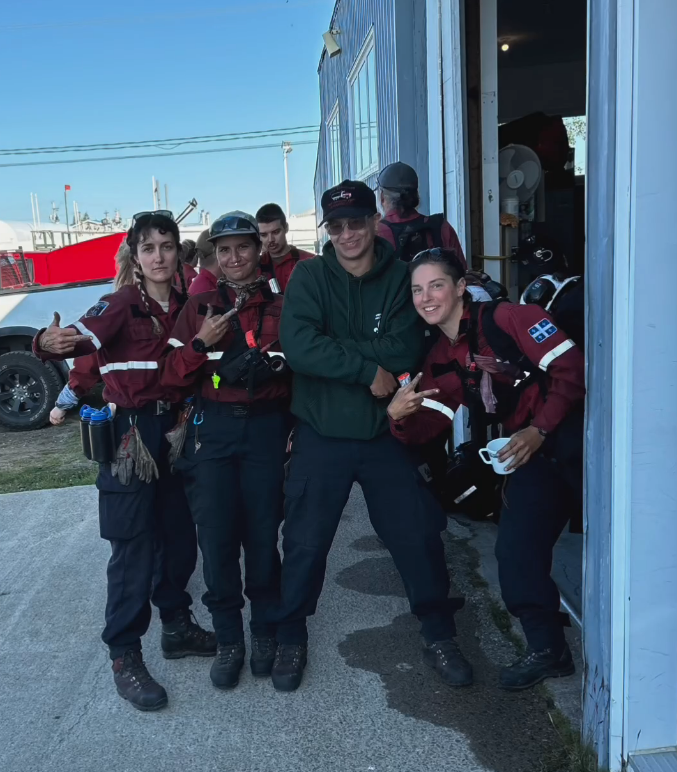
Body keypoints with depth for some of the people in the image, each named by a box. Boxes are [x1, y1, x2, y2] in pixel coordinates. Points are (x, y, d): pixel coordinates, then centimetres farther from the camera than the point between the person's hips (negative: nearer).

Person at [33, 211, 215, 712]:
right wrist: (50, 344, -46)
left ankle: (177, 627, 32)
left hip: (173, 429, 6)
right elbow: (84, 336, -27)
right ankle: (125, 657, 9)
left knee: (180, 535, 14)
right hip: (129, 432, -6)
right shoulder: (123, 304, -10)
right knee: (134, 546, -4)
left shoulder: (184, 305, 8)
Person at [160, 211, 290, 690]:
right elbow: (172, 378, 4)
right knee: (216, 536, -1)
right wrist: (200, 343, -11)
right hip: (213, 427, 1)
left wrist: (296, 428, -7)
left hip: (267, 427, -1)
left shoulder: (282, 307, 5)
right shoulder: (200, 308, 8)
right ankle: (229, 641, 16)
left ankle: (264, 632, 24)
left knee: (262, 534, 4)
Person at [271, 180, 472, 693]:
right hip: (321, 435, -1)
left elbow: (405, 350, -16)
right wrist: (369, 368, -21)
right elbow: (298, 347, -20)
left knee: (418, 536, 8)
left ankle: (439, 634, 31)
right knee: (305, 542, 9)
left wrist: (334, 347, -19)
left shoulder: (401, 278, -2)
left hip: (386, 432, 1)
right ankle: (291, 638, 31)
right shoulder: (309, 276, -5)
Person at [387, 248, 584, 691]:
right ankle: (548, 650, 20)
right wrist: (398, 416, -15)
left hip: (573, 434, -7)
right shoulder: (441, 363, 7)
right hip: (533, 455, 7)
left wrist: (540, 429, -19)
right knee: (516, 552, 4)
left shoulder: (507, 319, -14)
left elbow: (571, 368, -17)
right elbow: (424, 429, 6)